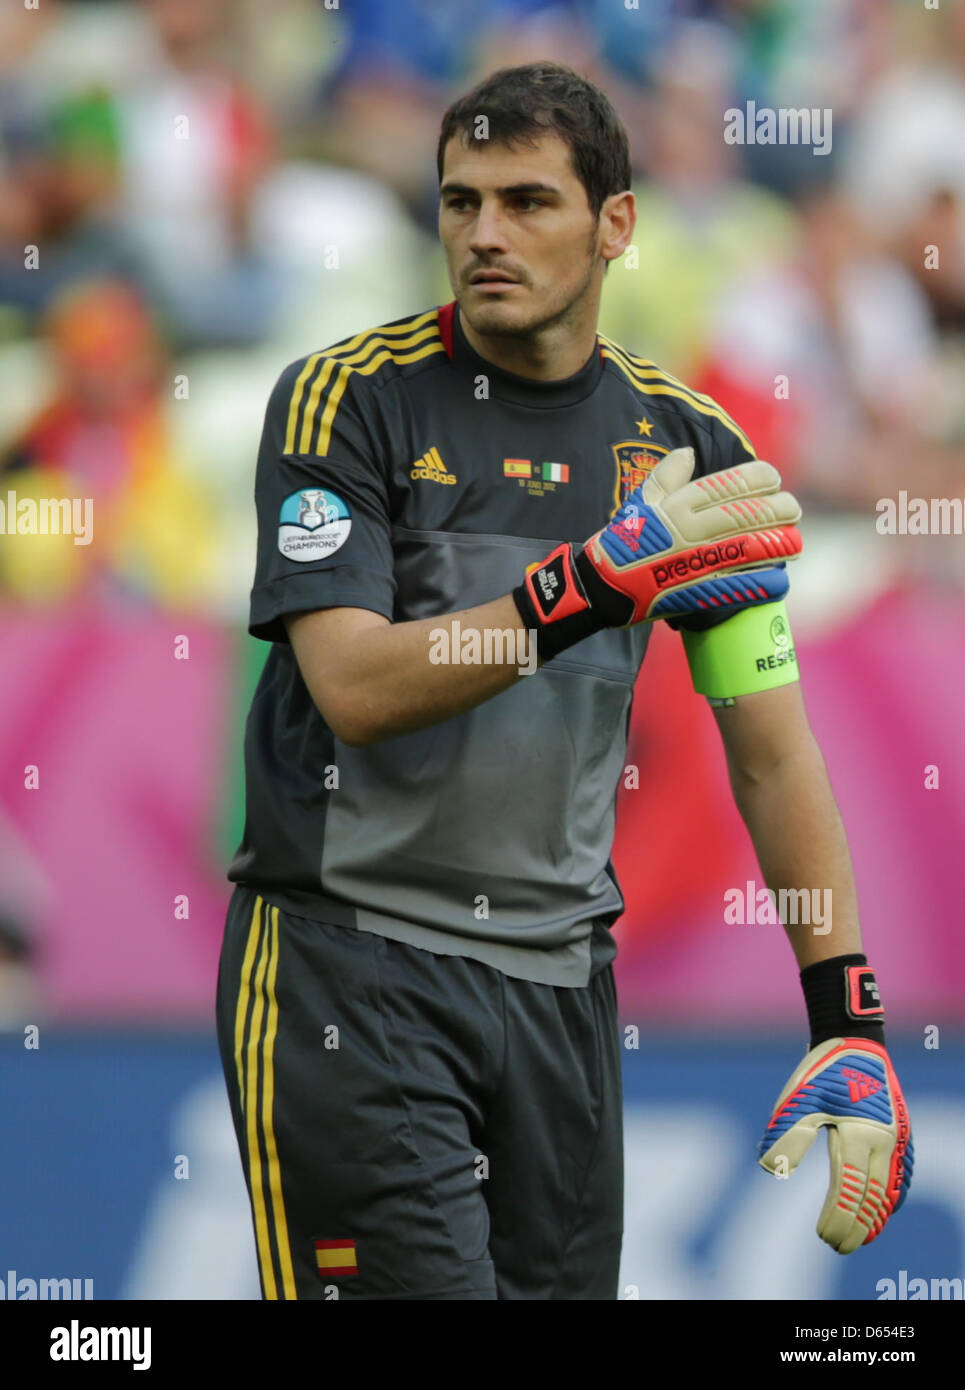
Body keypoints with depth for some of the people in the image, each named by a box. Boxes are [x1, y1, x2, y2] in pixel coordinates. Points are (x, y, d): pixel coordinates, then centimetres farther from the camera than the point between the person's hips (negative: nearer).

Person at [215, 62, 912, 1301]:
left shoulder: (687, 444, 6)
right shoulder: (346, 399, -5)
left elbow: (772, 750, 6)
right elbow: (356, 687, -17)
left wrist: (850, 1030, -3)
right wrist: (599, 579, -28)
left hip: (559, 971, 4)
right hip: (349, 957, -4)